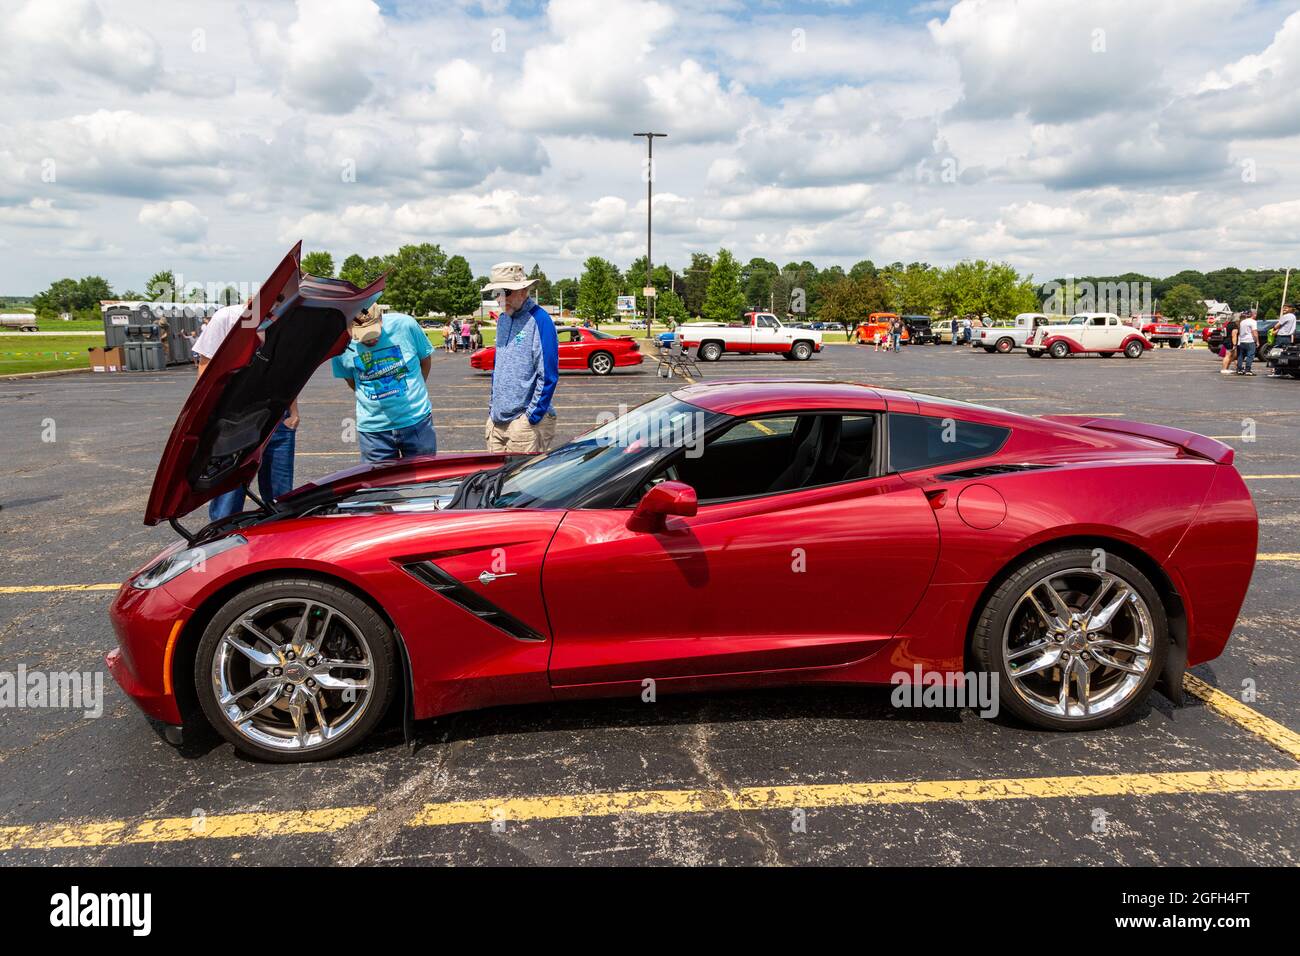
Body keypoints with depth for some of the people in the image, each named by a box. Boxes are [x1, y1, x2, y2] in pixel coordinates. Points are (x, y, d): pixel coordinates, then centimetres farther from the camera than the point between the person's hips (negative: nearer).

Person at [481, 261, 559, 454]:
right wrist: (493, 405, 16)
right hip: (496, 419, 7)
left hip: (525, 421, -7)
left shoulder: (539, 320, -12)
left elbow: (548, 375, -16)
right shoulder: (503, 319, 12)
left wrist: (533, 416, -16)